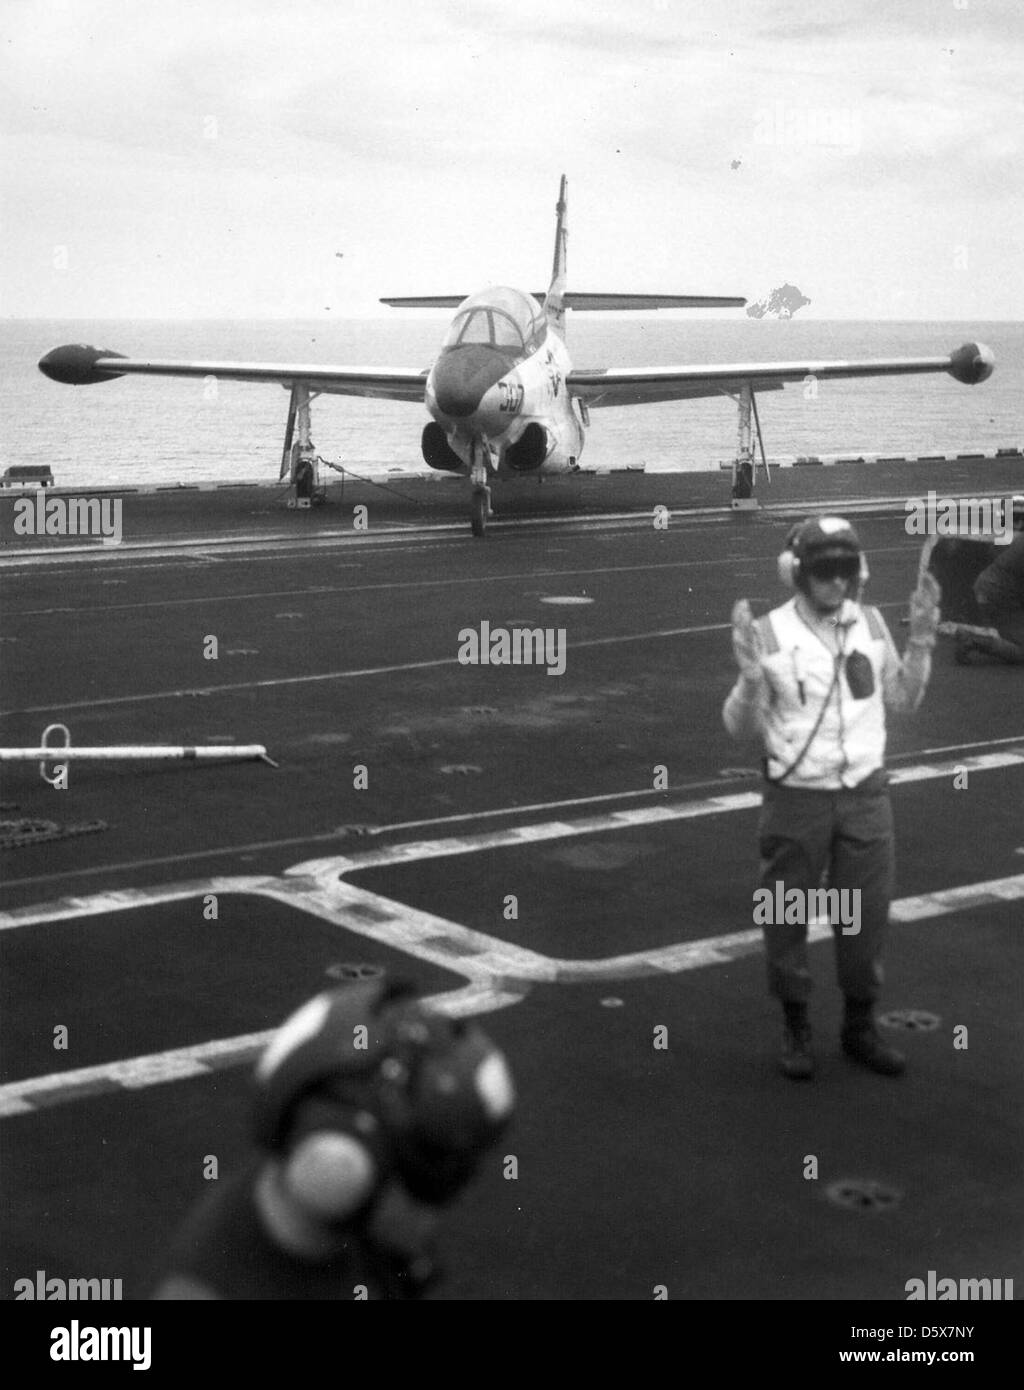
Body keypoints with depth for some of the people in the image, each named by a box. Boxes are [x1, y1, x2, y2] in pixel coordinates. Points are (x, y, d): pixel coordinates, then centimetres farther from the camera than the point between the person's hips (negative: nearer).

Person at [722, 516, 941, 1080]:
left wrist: (922, 637, 0)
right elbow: (741, 727, -6)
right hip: (796, 796, -3)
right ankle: (796, 1030, 24)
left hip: (864, 794, 3)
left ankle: (860, 1027, 27)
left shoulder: (869, 622, 1)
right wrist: (749, 672, -24)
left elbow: (903, 697, 13)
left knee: (866, 915, 10)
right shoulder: (769, 632, -10)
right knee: (787, 917, 6)